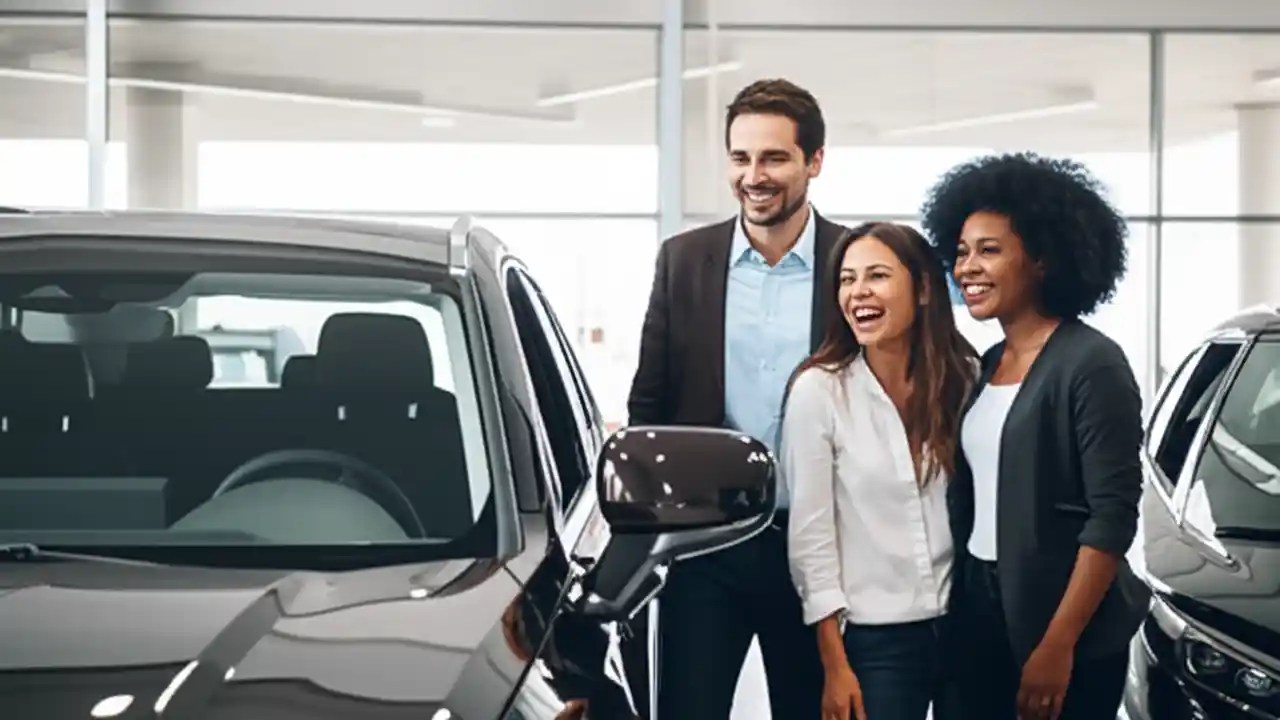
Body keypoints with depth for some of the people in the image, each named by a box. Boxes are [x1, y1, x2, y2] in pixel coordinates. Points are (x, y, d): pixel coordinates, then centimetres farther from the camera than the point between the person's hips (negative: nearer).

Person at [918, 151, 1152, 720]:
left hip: (1069, 630, -7)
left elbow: (1114, 515, -16)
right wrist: (951, 615, 5)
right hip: (979, 616, 7)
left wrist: (1058, 644, -20)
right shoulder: (985, 367, 11)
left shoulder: (1091, 364, -11)